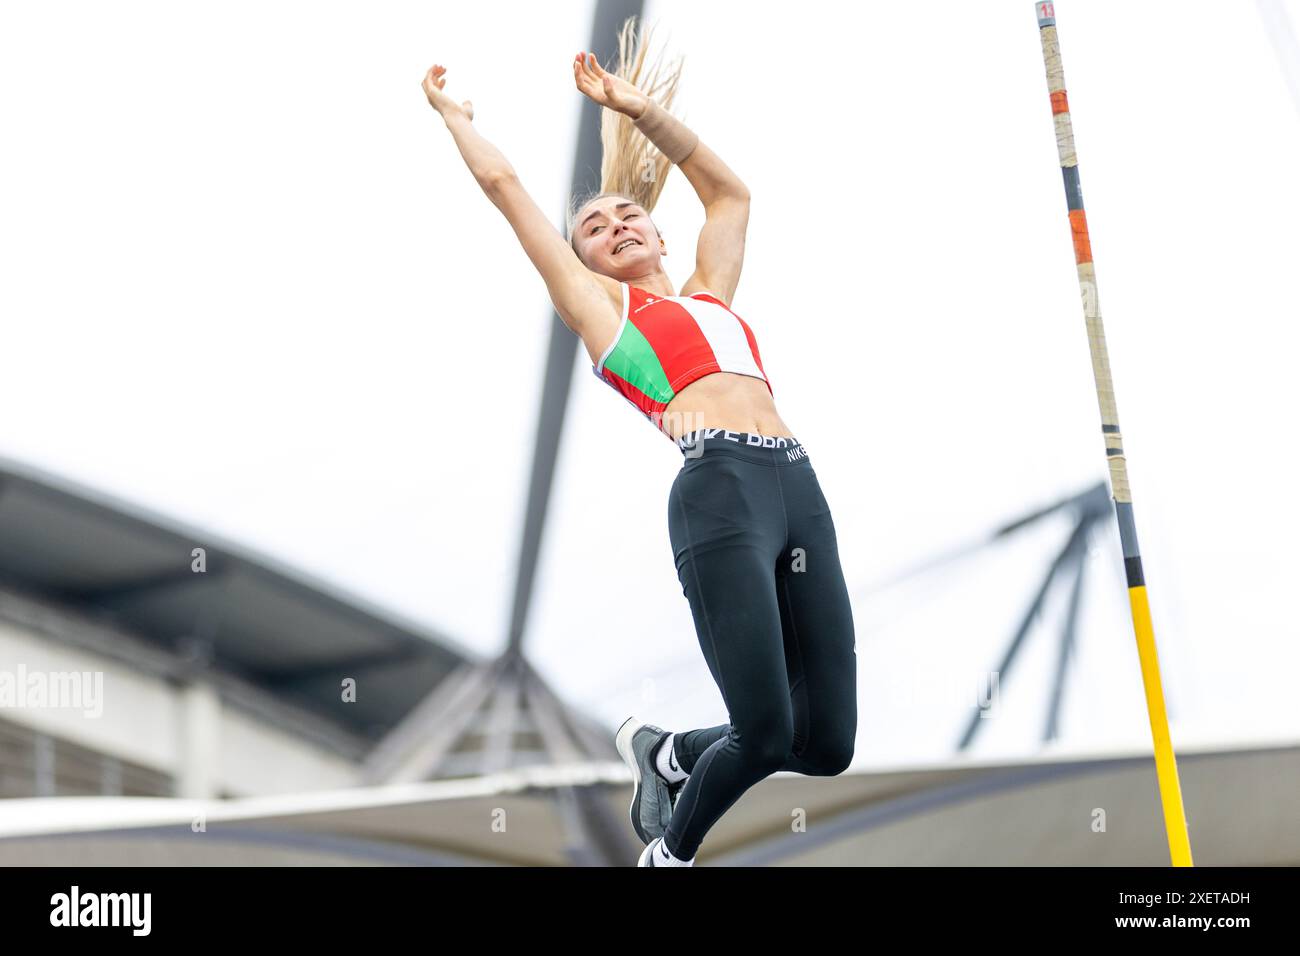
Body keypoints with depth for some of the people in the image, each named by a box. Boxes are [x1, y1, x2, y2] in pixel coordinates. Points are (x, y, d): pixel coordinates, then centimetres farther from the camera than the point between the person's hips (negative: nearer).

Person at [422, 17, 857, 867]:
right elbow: (503, 182, 23)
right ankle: (670, 852, 17)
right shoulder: (596, 304, 18)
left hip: (799, 488, 6)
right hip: (719, 489, -6)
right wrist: (455, 115, 38)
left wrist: (639, 110, 41)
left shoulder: (708, 294, 30)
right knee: (765, 731, -12)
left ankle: (667, 752, 28)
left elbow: (728, 189, 41)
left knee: (827, 745, 1)